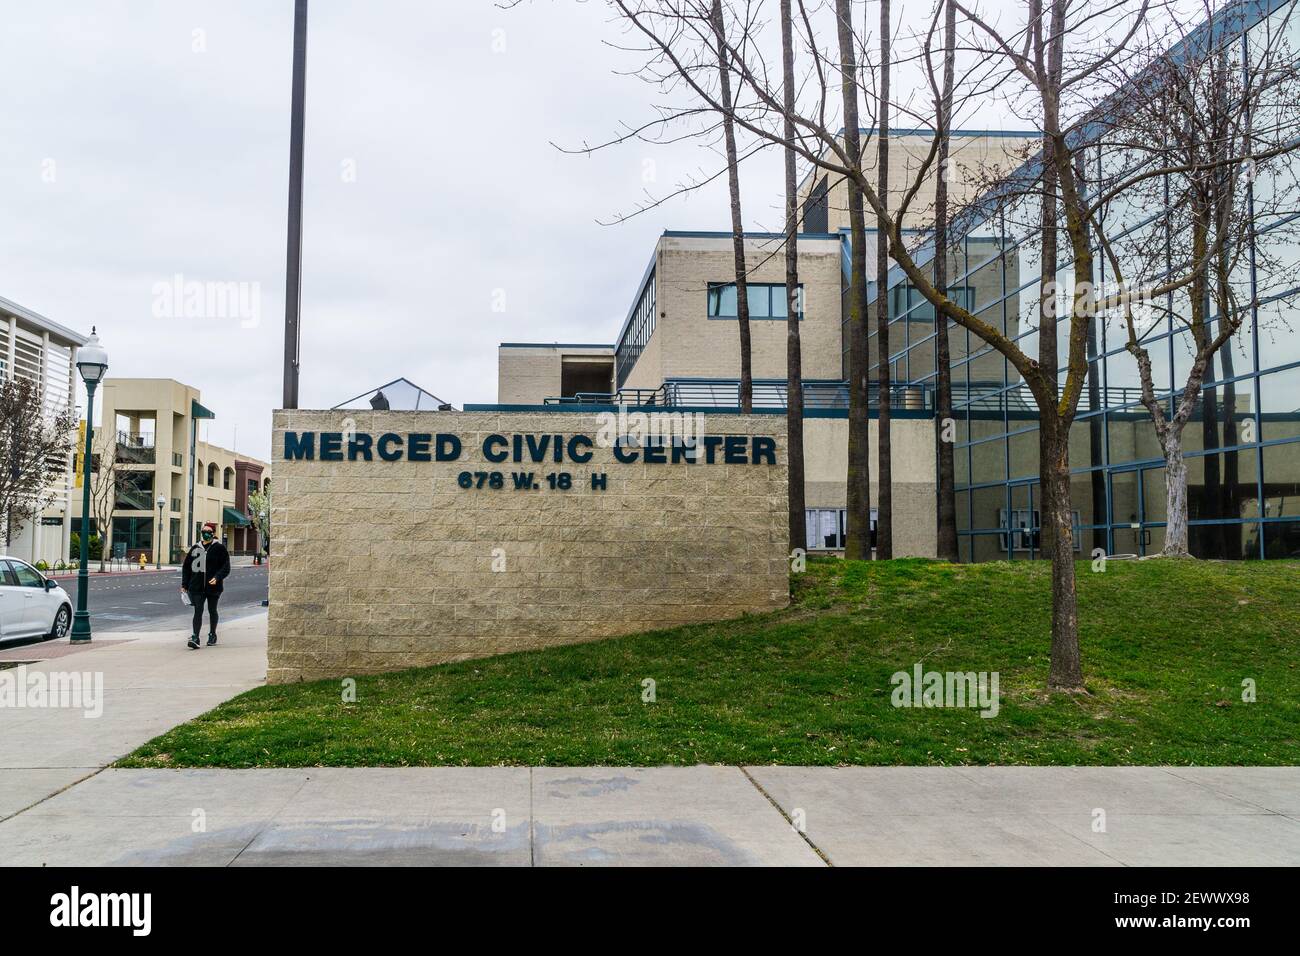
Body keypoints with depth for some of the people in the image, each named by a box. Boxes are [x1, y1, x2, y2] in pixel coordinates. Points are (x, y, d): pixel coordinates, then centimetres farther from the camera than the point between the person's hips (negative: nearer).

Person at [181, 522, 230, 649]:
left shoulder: (219, 548, -2)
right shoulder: (195, 548, 8)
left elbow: (226, 567, -5)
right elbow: (186, 566, 13)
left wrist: (217, 578, -21)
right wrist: (184, 584, 8)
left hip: (213, 587, -2)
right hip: (197, 587, 2)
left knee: (212, 610, 13)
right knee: (198, 611, -7)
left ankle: (212, 634, 28)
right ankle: (195, 637, -12)